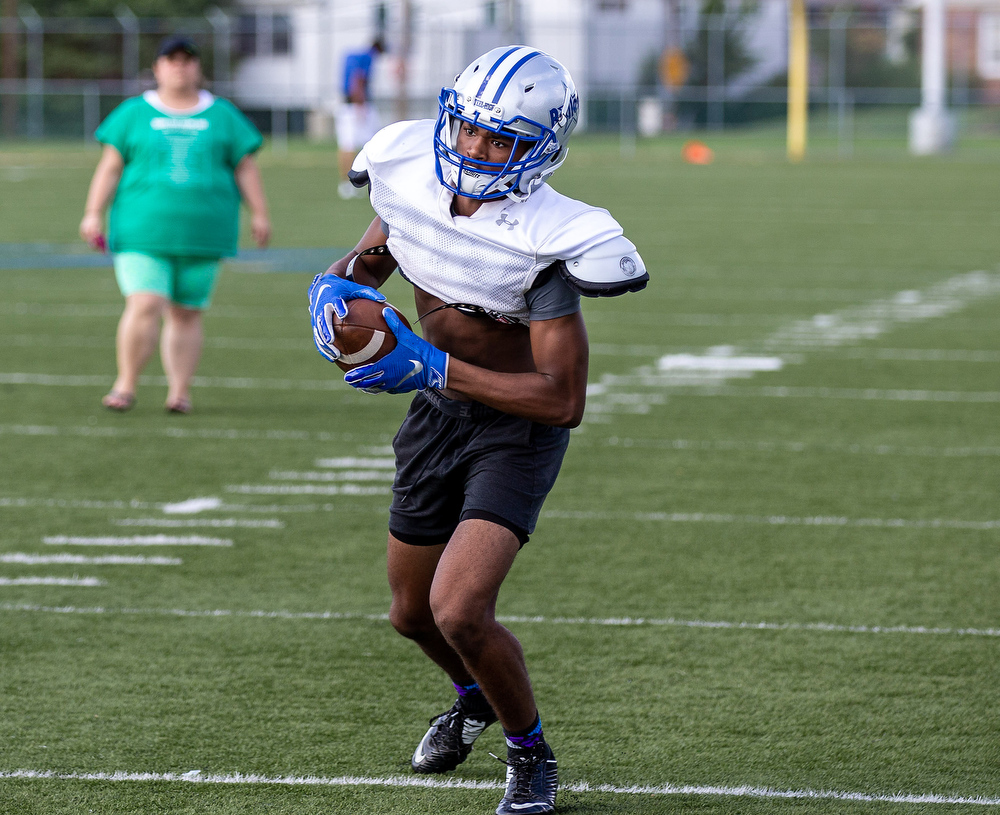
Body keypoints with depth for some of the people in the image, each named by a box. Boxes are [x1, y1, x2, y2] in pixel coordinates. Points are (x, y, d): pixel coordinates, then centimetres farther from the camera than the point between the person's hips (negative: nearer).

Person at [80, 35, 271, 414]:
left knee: (186, 314, 3)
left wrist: (259, 214, 0)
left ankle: (179, 392, 9)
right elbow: (110, 166, 4)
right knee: (145, 305, -15)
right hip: (143, 229, -2)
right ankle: (125, 385, -5)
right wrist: (93, 214, -4)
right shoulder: (134, 113, 7)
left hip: (202, 234, 2)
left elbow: (245, 168, 10)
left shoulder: (222, 115, 10)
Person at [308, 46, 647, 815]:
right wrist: (339, 288, -13)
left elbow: (564, 400, -30)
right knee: (413, 614, 20)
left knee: (459, 610, -22)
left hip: (519, 426, -6)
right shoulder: (411, 175, -12)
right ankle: (475, 695, 55)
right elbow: (373, 255, 11)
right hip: (438, 412, 6)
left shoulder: (542, 241, -29)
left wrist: (431, 369, -32)